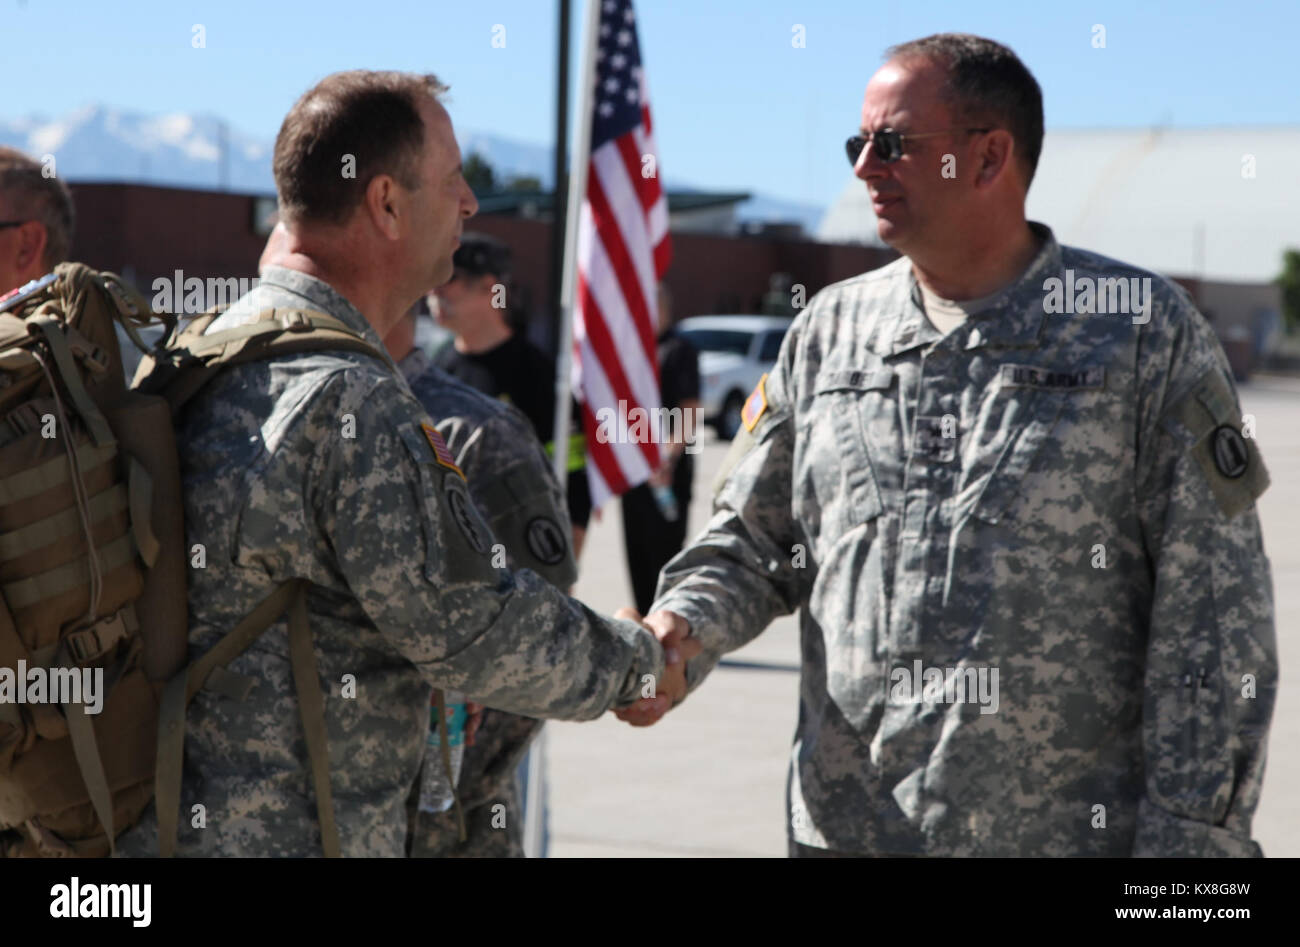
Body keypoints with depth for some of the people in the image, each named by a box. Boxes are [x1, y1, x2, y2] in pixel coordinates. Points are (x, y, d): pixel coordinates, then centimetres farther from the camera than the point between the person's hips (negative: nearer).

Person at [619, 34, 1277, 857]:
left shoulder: (1145, 328, -3)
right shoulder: (831, 329, 9)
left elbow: (1215, 604, -5)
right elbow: (753, 541, 16)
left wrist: (1194, 830, -9)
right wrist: (680, 629, -5)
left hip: (1071, 828, -3)